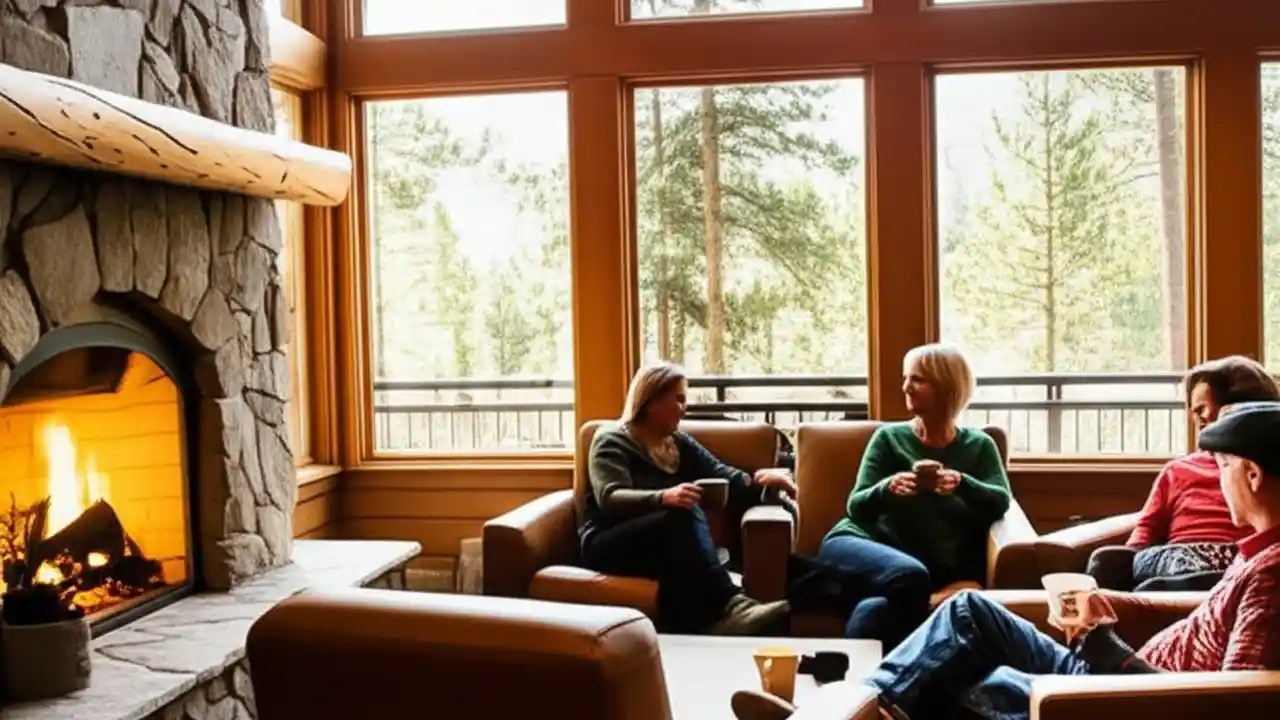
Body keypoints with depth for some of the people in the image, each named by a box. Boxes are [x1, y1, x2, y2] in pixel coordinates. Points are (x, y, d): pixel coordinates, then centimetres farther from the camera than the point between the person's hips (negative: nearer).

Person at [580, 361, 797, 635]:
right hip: (608, 546, -5)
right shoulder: (612, 441, 0)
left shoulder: (679, 443, 20)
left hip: (665, 546, 5)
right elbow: (609, 499, -18)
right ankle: (728, 604, -47)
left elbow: (722, 476, 7)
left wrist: (757, 481, -16)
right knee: (682, 515, -33)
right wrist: (663, 498, -36)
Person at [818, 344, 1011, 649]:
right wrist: (888, 488, -17)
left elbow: (1001, 501, 1)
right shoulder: (889, 437, 12)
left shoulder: (979, 446, 16)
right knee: (910, 575, -37)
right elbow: (856, 507, 6)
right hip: (862, 542, 0)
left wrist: (963, 484, -21)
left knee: (874, 612, -36)